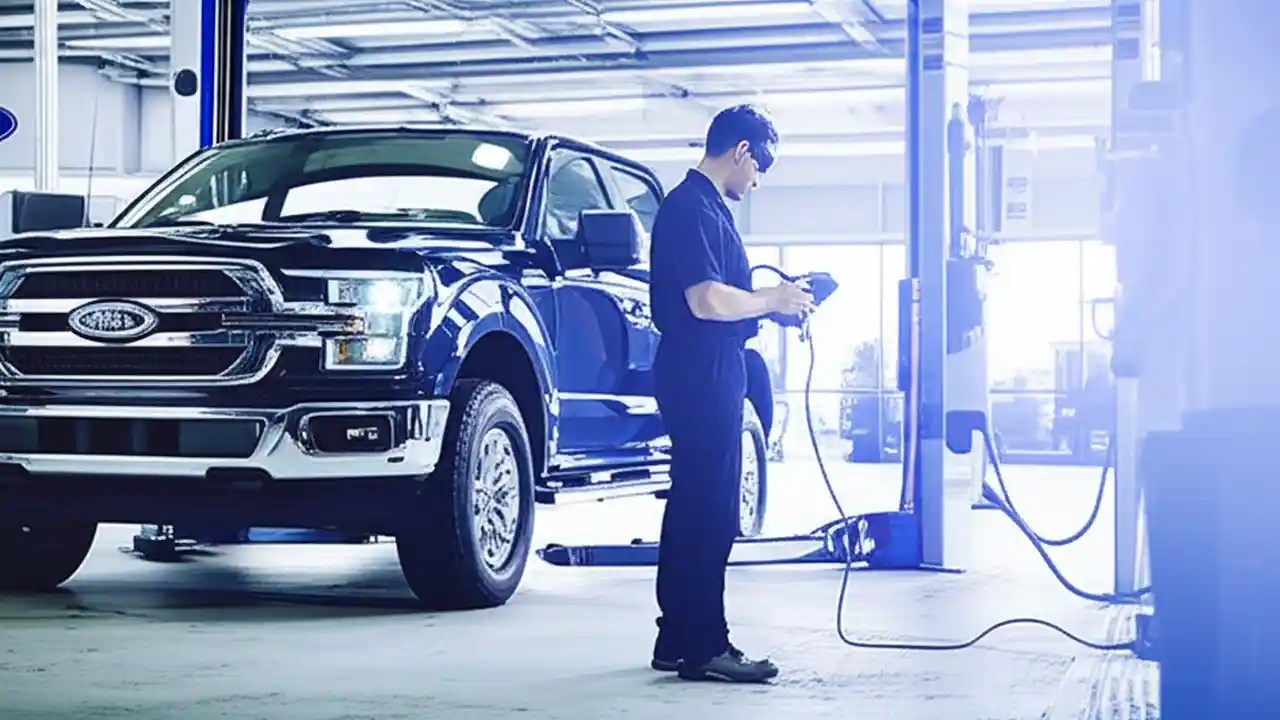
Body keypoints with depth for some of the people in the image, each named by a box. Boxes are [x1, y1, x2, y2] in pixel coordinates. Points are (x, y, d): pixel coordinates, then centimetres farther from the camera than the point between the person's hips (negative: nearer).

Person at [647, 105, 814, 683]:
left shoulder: (705, 206, 19)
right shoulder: (691, 208, -14)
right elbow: (706, 300, -24)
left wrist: (767, 301, 13)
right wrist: (771, 300, -10)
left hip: (710, 376, 11)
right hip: (700, 377, -11)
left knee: (694, 508, 13)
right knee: (708, 511, -8)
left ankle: (678, 641, 20)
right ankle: (702, 647, -3)